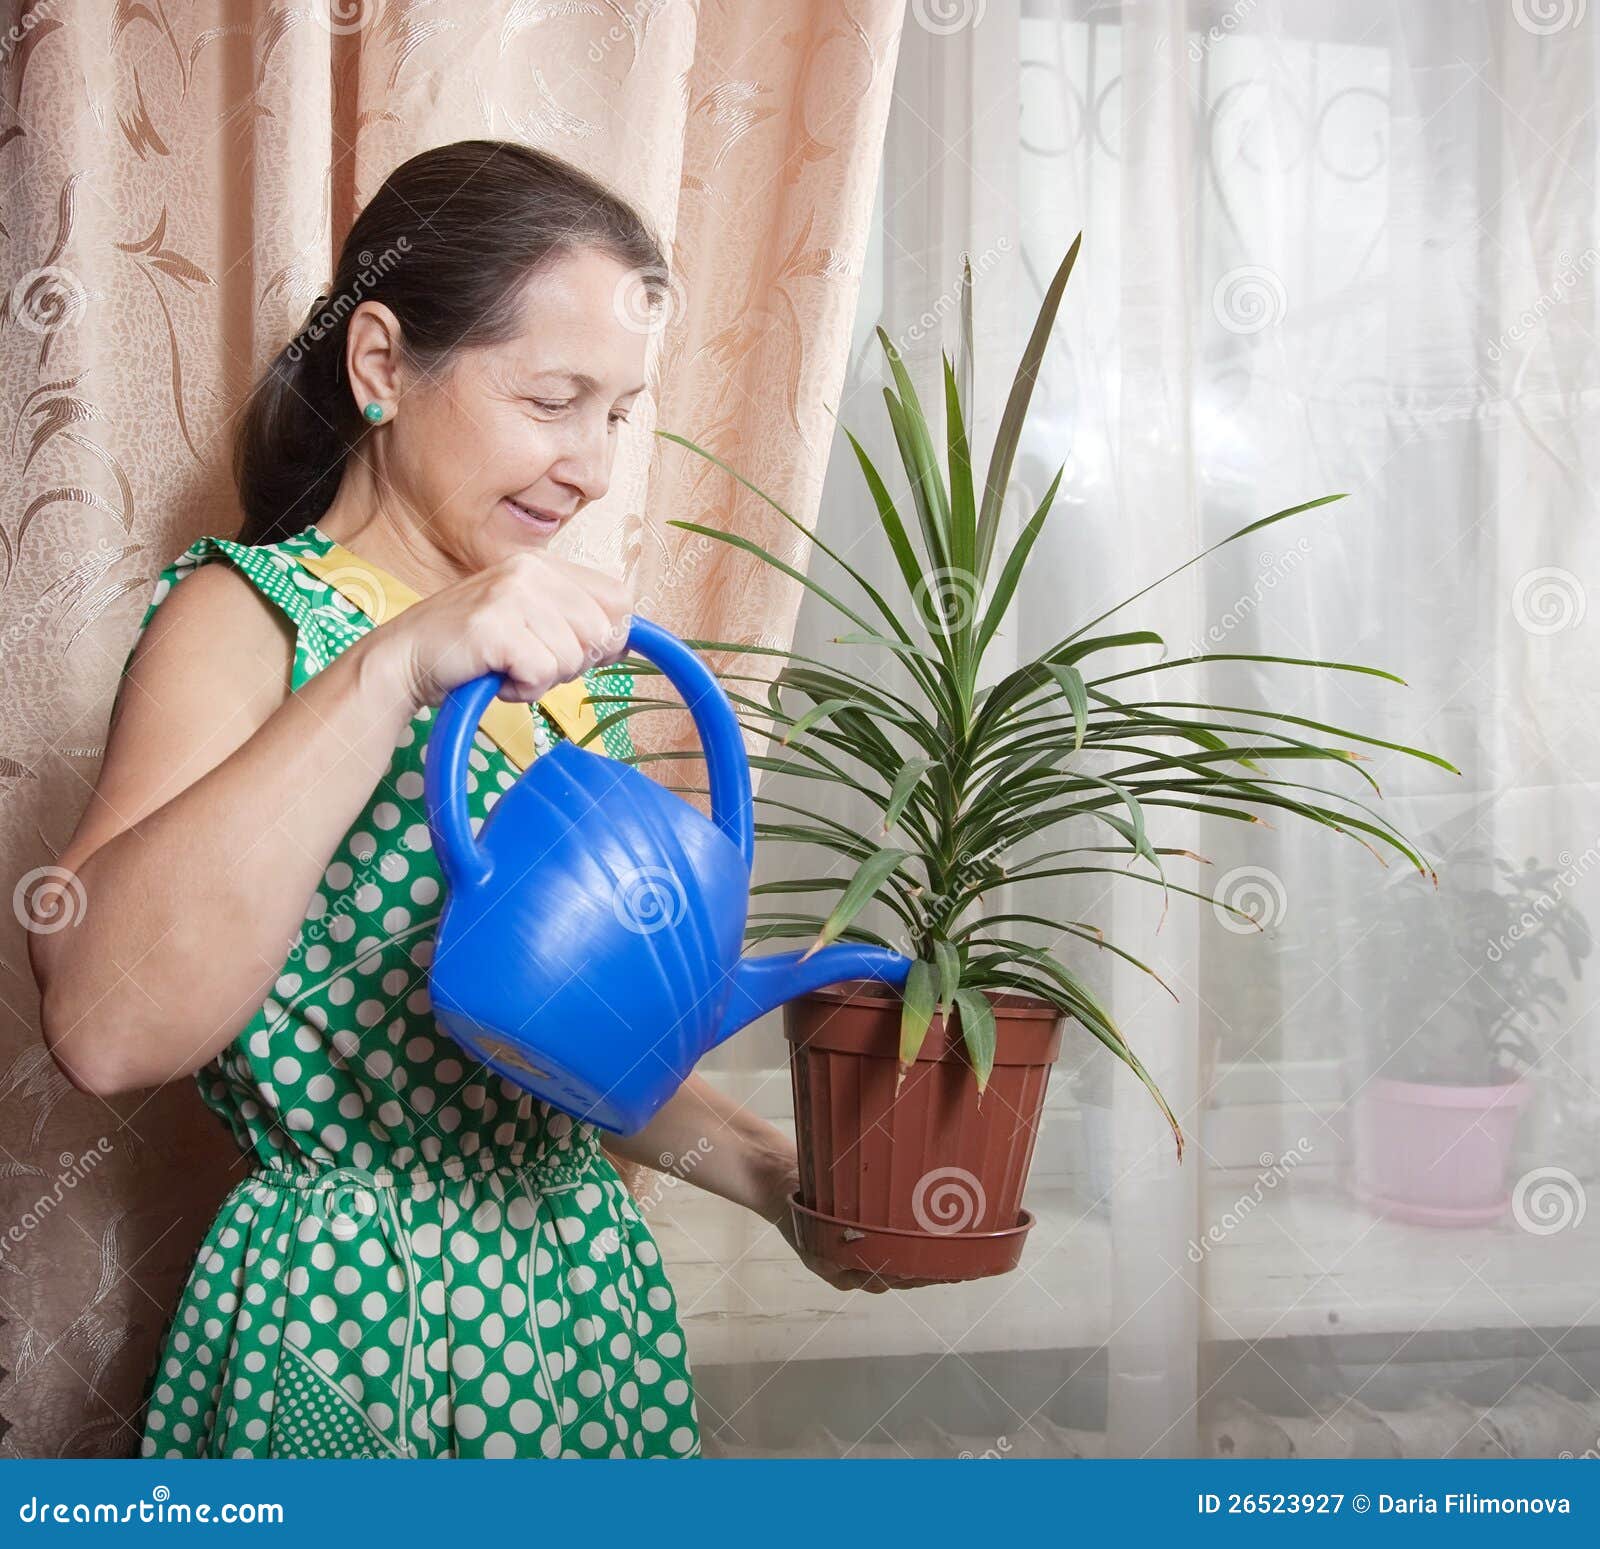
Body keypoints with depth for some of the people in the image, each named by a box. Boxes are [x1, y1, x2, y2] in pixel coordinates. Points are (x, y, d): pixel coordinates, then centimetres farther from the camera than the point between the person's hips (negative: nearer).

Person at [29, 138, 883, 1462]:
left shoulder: (558, 655, 10)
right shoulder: (252, 613, -12)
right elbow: (106, 1024, -29)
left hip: (592, 1293, 7)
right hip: (352, 1326, -6)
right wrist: (393, 671, -33)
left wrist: (771, 1174, 2)